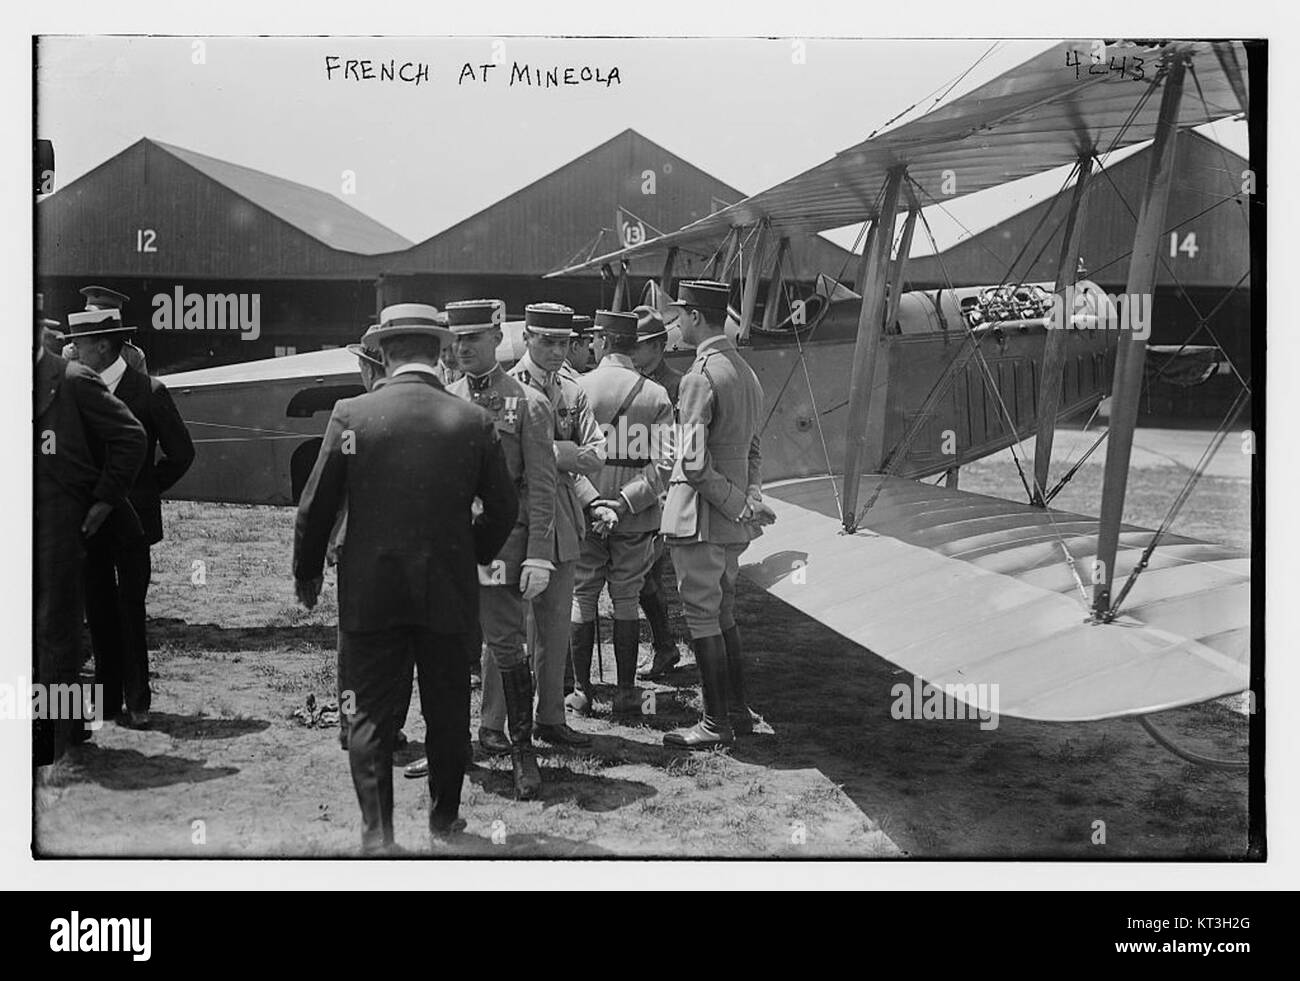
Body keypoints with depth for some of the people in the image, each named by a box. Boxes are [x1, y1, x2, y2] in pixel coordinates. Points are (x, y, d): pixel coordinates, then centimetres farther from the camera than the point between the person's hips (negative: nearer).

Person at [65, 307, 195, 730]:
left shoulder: (148, 391, -6)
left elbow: (181, 452, 0)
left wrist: (147, 490, 3)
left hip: (131, 519, -4)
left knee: (130, 612, -2)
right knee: (99, 612, 8)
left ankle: (137, 703, 6)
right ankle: (108, 697, 17)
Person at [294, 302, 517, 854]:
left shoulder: (350, 415, -7)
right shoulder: (473, 421, -4)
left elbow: (315, 507, -3)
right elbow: (503, 508, 2)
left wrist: (306, 575, 10)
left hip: (369, 592, -1)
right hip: (448, 591, 1)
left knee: (372, 712, 7)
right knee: (446, 711, 15)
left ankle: (376, 831, 3)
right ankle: (444, 819, 26)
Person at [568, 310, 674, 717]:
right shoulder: (657, 395, -1)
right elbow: (664, 464, -9)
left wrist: (594, 503, -13)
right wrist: (623, 503, -11)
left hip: (583, 515, -1)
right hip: (637, 519, 1)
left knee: (582, 600, 9)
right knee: (627, 601, 10)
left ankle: (581, 691, 12)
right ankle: (626, 692, 12)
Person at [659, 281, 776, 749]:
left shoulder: (700, 376, -18)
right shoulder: (746, 372, 12)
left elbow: (695, 463, -22)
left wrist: (741, 505, -15)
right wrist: (751, 496, 3)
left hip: (699, 517, -9)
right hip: (732, 522, 9)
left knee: (702, 617, -1)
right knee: (723, 613, 18)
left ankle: (716, 723, 5)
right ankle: (737, 710, 24)